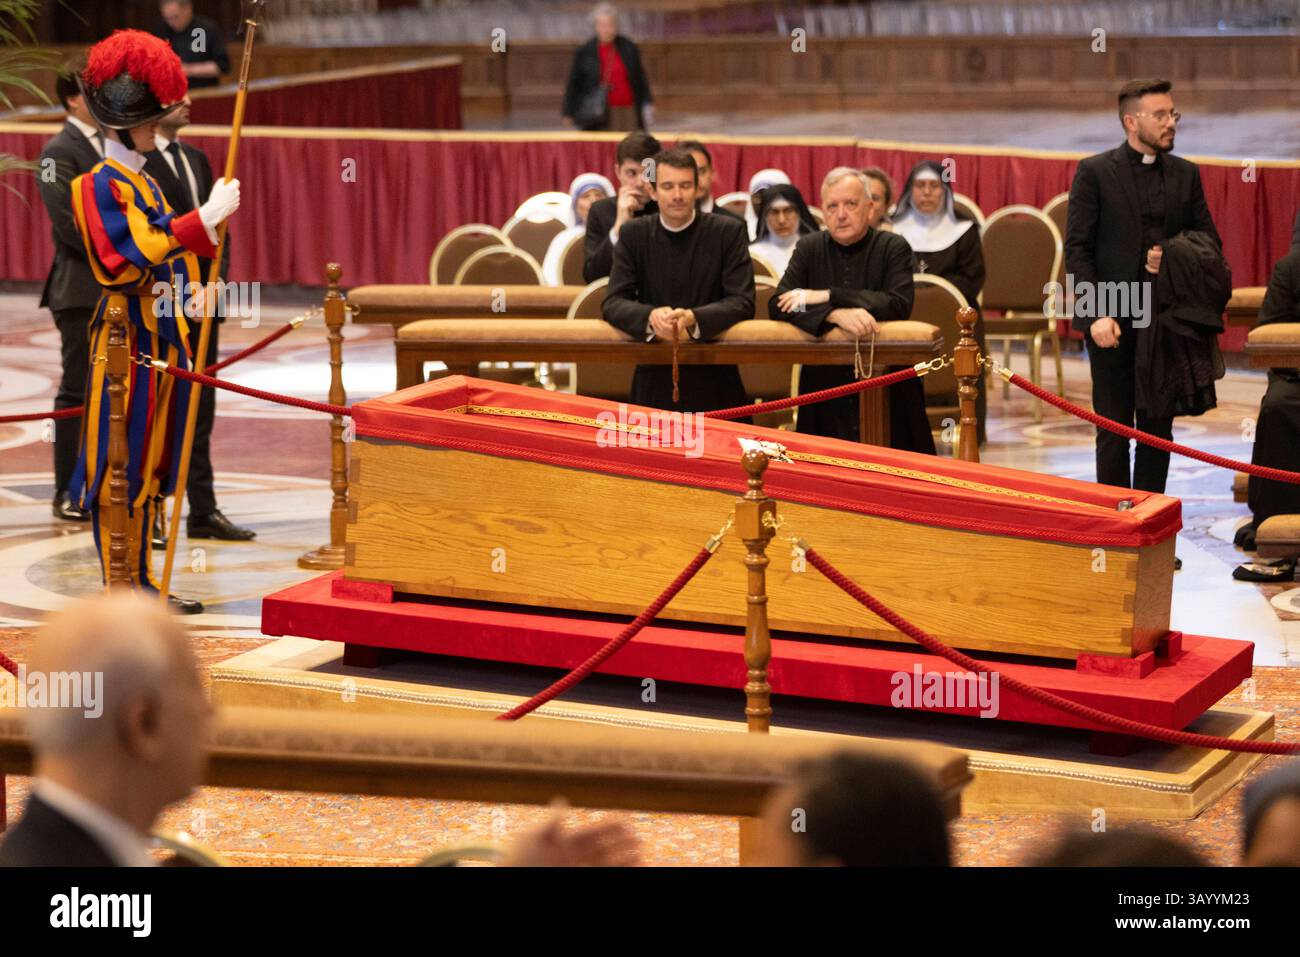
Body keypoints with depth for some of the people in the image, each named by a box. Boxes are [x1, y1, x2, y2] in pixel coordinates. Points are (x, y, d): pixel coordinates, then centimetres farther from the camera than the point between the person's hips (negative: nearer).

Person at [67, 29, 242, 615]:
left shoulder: (144, 182, 16)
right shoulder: (99, 186, -12)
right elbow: (135, 254, -23)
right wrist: (203, 220, -25)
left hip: (162, 337, 9)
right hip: (127, 339, -9)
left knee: (148, 464, 12)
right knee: (117, 465, -4)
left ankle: (142, 582, 19)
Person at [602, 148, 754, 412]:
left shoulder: (728, 232, 1)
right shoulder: (633, 235, 5)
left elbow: (743, 302, -6)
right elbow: (613, 303, -1)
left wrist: (693, 318, -25)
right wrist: (651, 316, -24)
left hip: (714, 377, -1)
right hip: (655, 381, 1)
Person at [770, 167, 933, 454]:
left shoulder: (894, 248, 1)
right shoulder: (809, 248, 7)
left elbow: (900, 304, -16)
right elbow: (778, 305, -6)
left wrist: (826, 296, -18)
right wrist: (837, 315, -24)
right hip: (824, 388, 2)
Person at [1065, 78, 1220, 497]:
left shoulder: (1186, 175, 9)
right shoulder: (1094, 172, -3)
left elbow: (1209, 242, 12)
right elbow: (1077, 248, -7)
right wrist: (1097, 314, -16)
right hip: (1112, 319, -4)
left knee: (1158, 427, 7)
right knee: (1114, 429, 1)